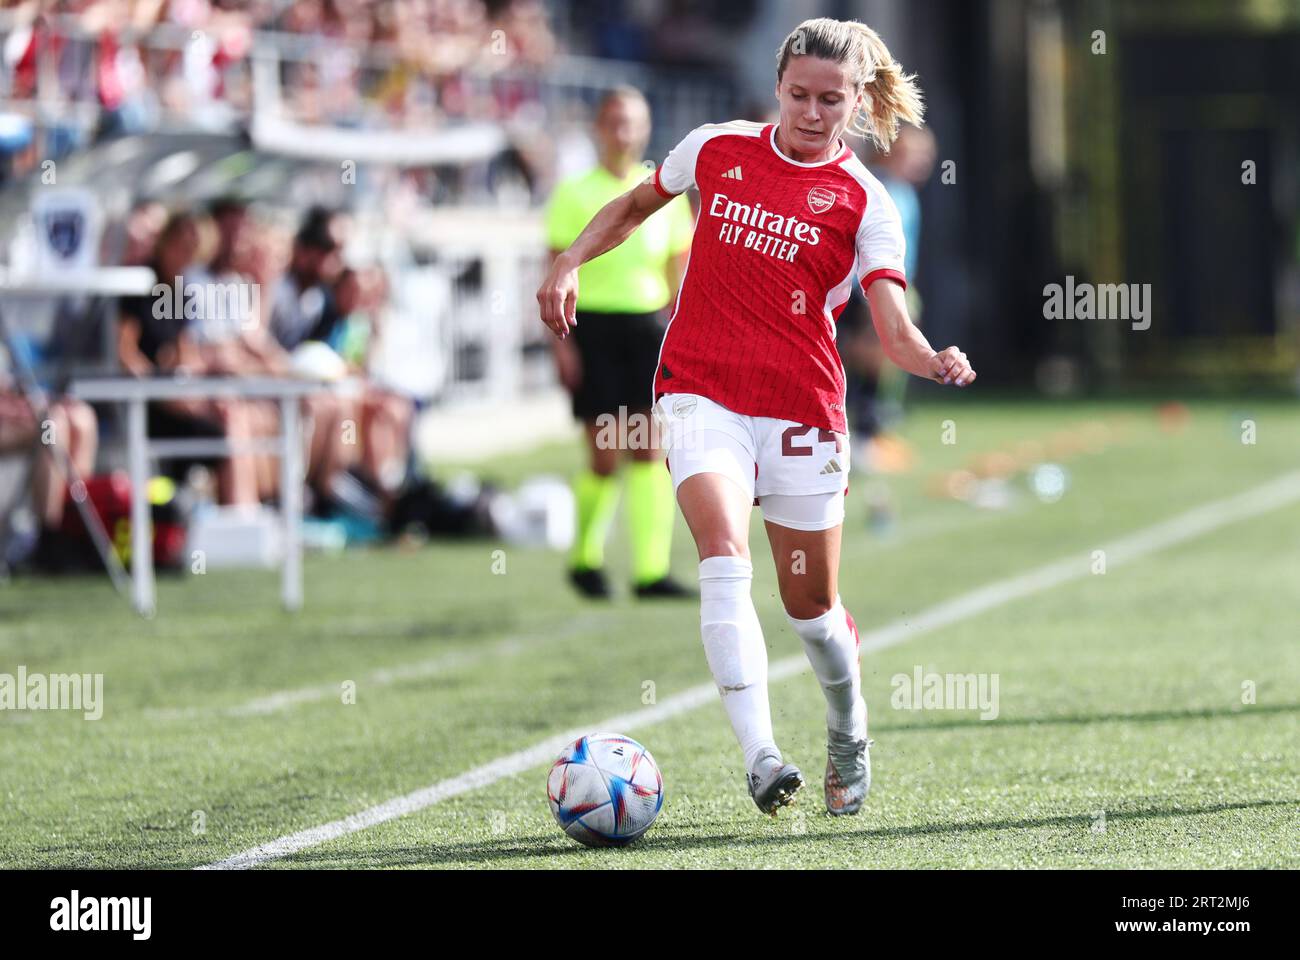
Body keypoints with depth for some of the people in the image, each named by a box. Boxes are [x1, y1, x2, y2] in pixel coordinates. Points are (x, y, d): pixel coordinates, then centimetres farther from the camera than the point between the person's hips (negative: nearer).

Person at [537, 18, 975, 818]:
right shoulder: (718, 150, 5)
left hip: (802, 410, 0)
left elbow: (893, 327, -11)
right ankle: (761, 757, -34)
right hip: (702, 395, 0)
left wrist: (932, 361, -33)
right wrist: (571, 262, 8)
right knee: (725, 554, -24)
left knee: (811, 605, 9)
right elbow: (635, 205, 23)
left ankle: (850, 735, 40)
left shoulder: (864, 202, -2)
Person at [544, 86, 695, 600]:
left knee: (648, 450, -7)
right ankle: (584, 558, 19)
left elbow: (679, 271, 14)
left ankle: (651, 570, -7)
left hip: (647, 325, 3)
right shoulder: (574, 194, 0)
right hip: (593, 324, -3)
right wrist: (561, 342, -9)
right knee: (605, 457, -3)